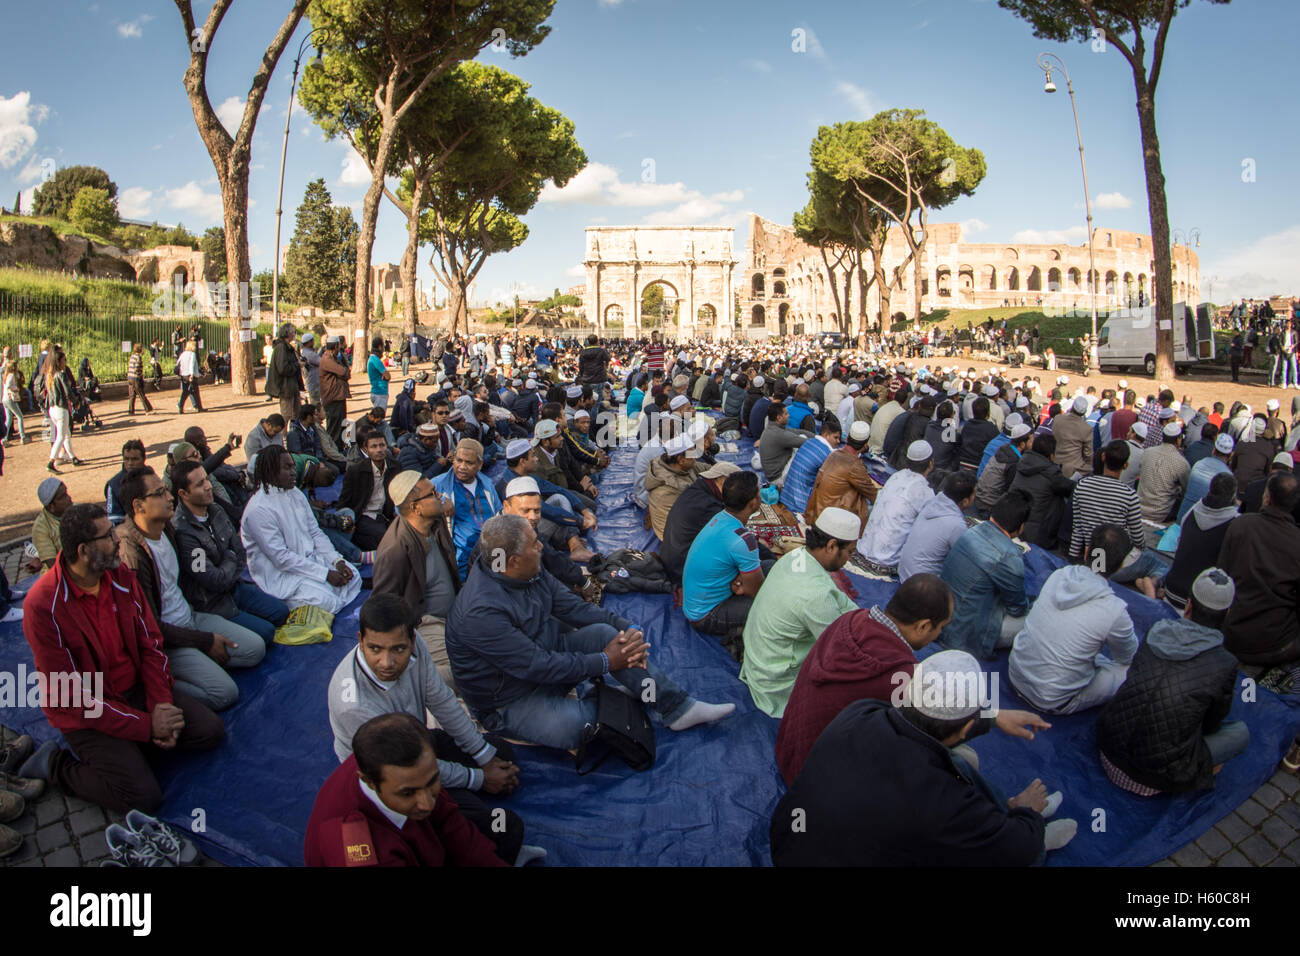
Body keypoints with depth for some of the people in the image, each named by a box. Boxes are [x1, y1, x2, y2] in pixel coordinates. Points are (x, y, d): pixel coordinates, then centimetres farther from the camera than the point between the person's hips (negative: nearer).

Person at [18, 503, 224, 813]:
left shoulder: (121, 575, -4)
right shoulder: (44, 605, -23)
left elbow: (150, 643, 2)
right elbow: (70, 694, -21)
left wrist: (161, 703, -12)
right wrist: (145, 725, -22)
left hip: (136, 688, 6)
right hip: (86, 713, -6)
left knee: (211, 731, -7)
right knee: (144, 797, -18)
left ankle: (131, 748, 9)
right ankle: (55, 765, 4)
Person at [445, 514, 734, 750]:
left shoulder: (530, 573, -5)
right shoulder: (480, 612, -32)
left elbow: (573, 607, 2)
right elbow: (537, 666, -30)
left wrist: (628, 628, -11)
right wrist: (605, 662, -23)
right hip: (508, 700, -8)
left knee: (604, 632, -13)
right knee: (570, 726, -34)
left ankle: (678, 707, -8)